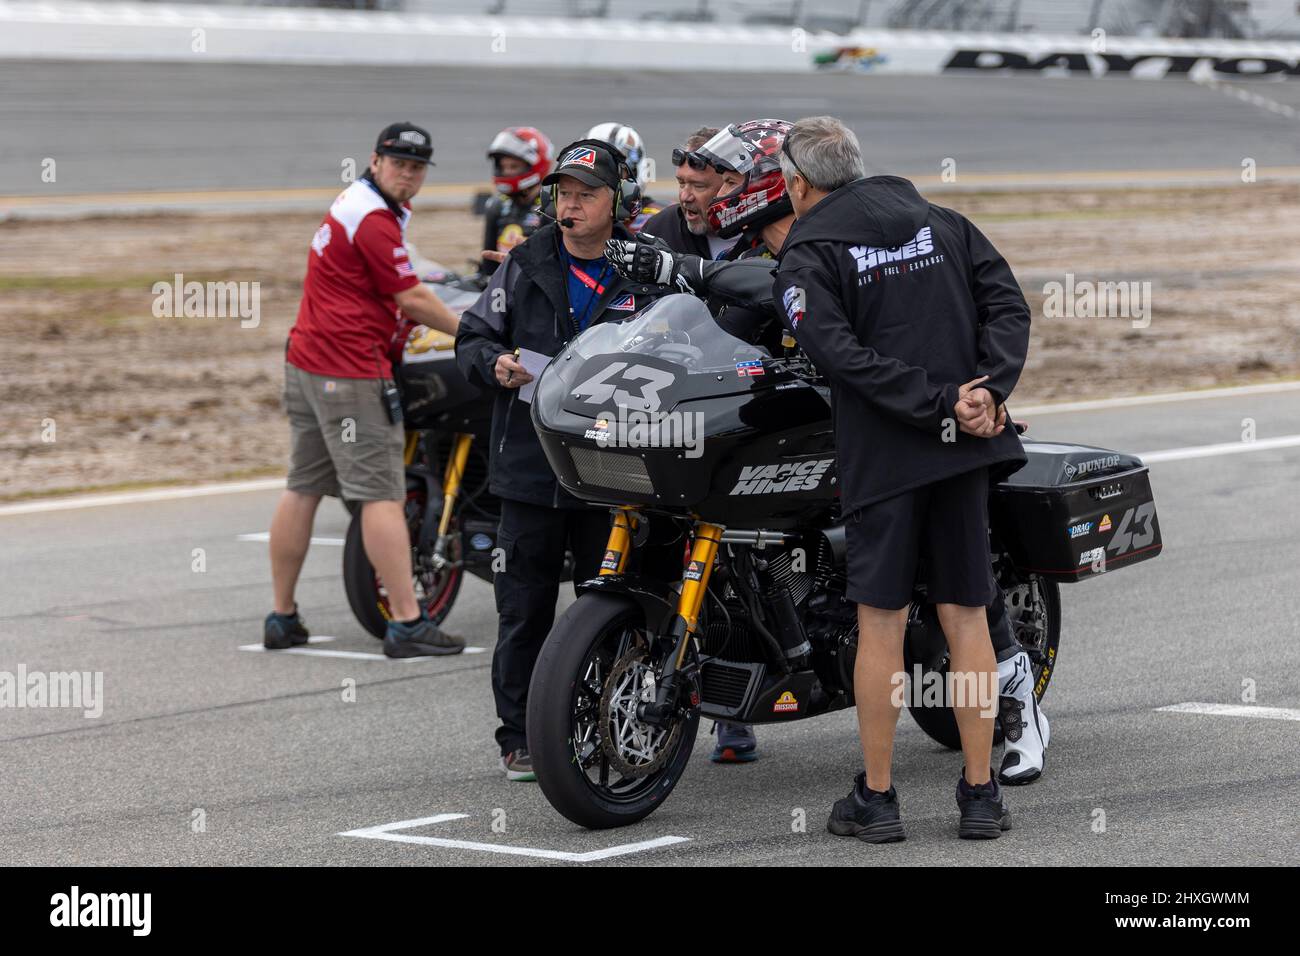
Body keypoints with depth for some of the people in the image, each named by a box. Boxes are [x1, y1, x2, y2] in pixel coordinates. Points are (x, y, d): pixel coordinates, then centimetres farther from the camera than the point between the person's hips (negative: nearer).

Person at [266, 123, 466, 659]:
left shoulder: (352, 202, 18)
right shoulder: (374, 219, -14)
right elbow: (412, 300, -12)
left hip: (305, 363, 10)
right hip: (349, 372, -10)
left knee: (303, 489, 11)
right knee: (382, 493, -10)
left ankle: (282, 618, 14)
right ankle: (407, 624, -12)